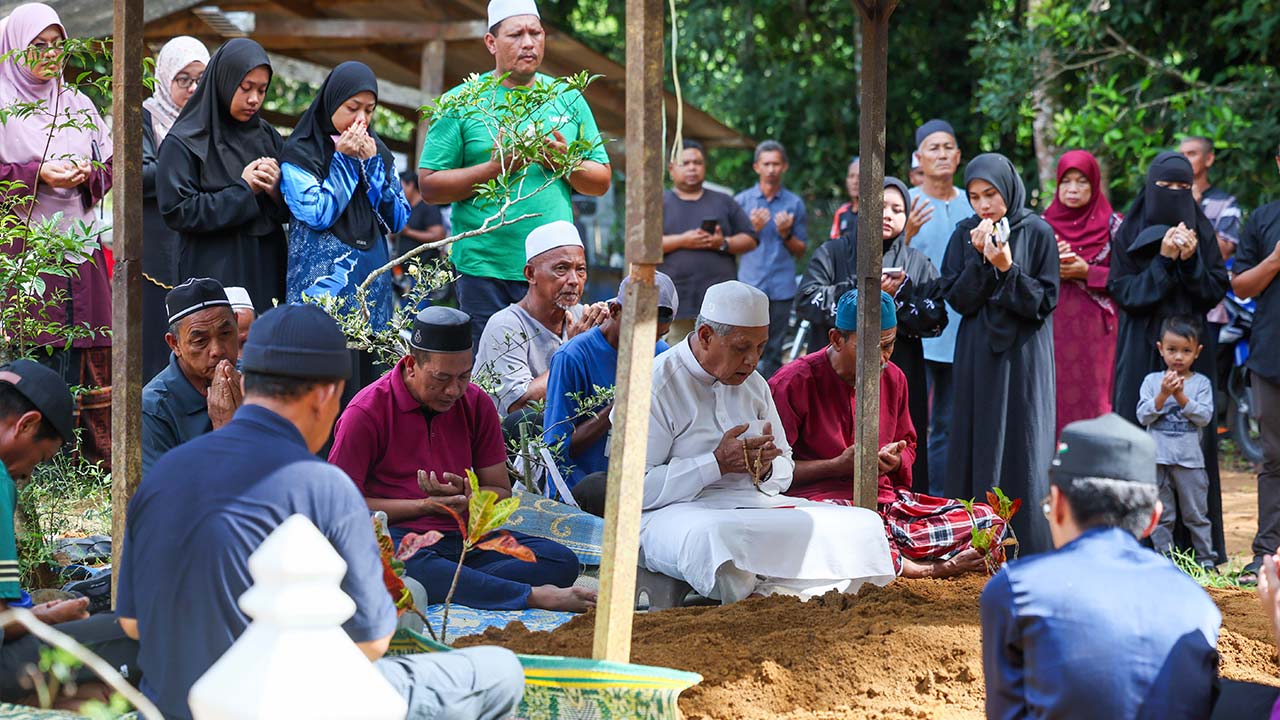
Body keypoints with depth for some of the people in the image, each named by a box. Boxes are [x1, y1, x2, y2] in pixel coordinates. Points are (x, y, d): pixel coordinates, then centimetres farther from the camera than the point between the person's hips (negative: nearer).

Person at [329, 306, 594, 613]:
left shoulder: (477, 404, 12)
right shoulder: (366, 413, -3)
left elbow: (501, 494, 16)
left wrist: (466, 497, -8)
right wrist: (426, 506, -11)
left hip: (464, 538, 5)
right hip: (397, 538, -5)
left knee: (561, 560, -17)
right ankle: (534, 596, -40)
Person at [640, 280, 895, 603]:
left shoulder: (754, 385, 18)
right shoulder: (657, 386, -6)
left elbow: (785, 468, 24)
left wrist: (765, 470, -2)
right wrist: (718, 464, -17)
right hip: (677, 513, -7)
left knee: (864, 525, -13)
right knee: (713, 535, -44)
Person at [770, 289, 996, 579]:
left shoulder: (893, 378, 15)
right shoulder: (793, 383, -4)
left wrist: (895, 460, 4)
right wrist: (838, 465, -11)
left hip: (886, 500, 6)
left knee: (988, 521, -9)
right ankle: (930, 570, -26)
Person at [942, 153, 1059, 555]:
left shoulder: (1038, 233, -4)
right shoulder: (965, 235, 6)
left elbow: (1044, 302, -8)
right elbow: (956, 298, 0)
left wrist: (1007, 268, -20)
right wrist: (981, 259, -13)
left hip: (1024, 356, -3)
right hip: (977, 356, 3)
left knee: (1021, 445, -5)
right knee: (977, 444, 3)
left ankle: (1027, 549, -3)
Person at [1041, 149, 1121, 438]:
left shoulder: (1112, 224, 4)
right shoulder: (1044, 224, 10)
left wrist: (1086, 272, -11)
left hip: (1095, 328, -2)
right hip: (1055, 326, 2)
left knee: (1094, 397, -5)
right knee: (1057, 396, -2)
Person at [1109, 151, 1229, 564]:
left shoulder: (1201, 233, 8)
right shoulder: (1129, 234, 3)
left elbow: (1216, 291, 3)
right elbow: (1122, 291, -5)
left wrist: (1191, 261, -14)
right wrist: (1163, 260, -15)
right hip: (1142, 354, -1)